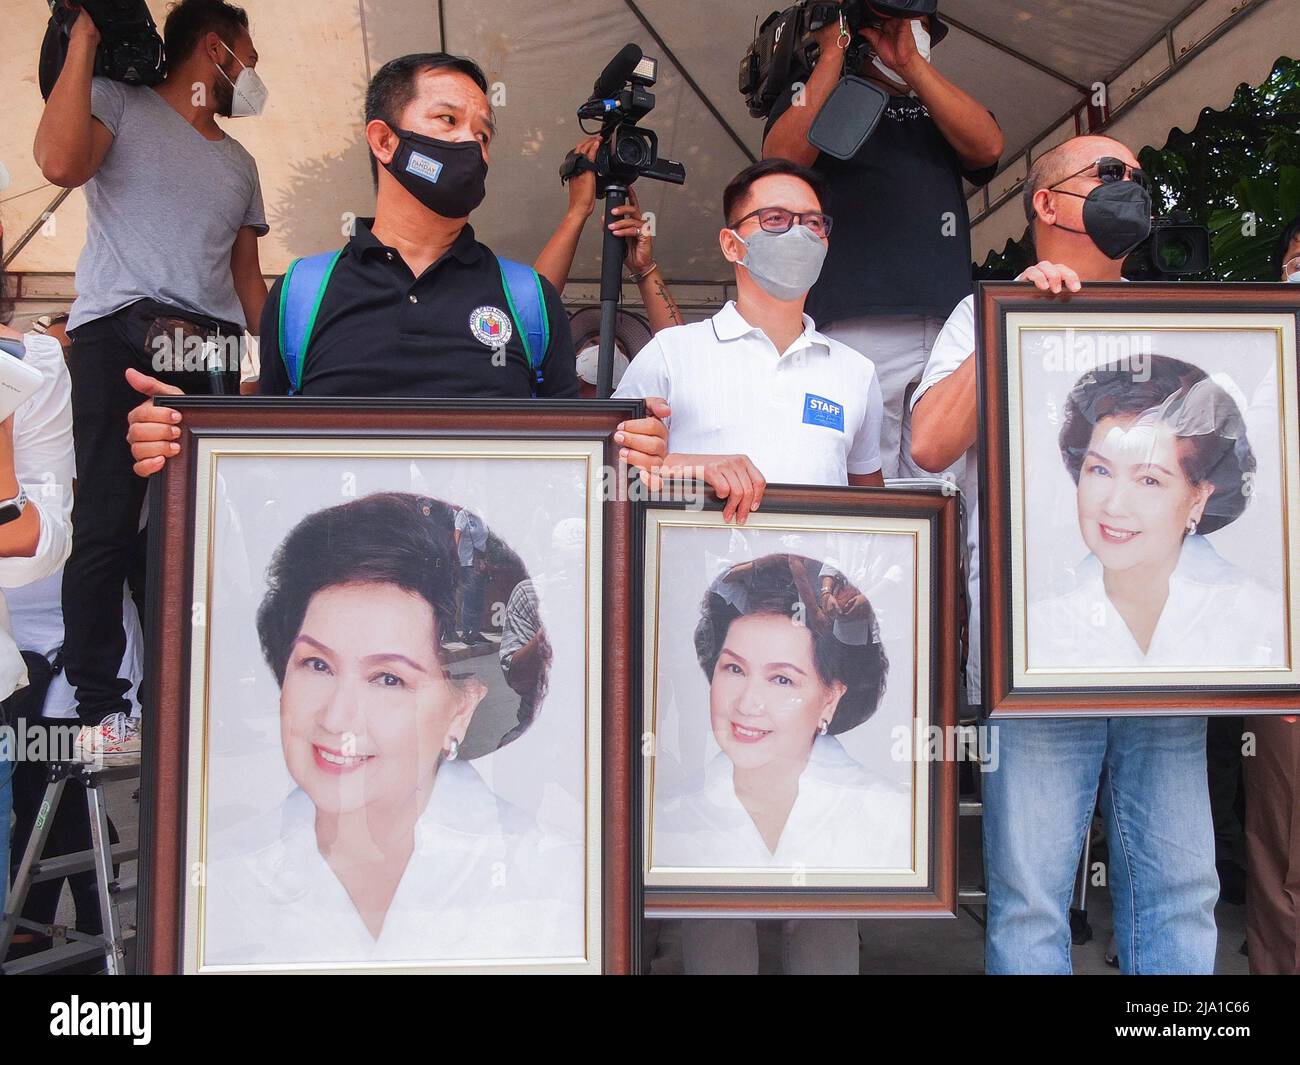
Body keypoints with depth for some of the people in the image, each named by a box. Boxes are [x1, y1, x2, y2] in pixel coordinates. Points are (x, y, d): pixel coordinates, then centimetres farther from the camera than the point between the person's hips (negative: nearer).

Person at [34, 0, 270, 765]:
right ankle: (98, 706, -2)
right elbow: (60, 162, -11)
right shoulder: (120, 103, 10)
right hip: (123, 335, -5)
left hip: (212, 353, 5)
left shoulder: (238, 163, 27)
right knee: (111, 522, -7)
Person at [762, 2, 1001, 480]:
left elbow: (988, 147, 7)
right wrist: (832, 55, 1)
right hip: (857, 325, -3)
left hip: (951, 328, 4)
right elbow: (782, 161, -3)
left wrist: (911, 62, 4)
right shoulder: (815, 97, 19)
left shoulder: (937, 110, 29)